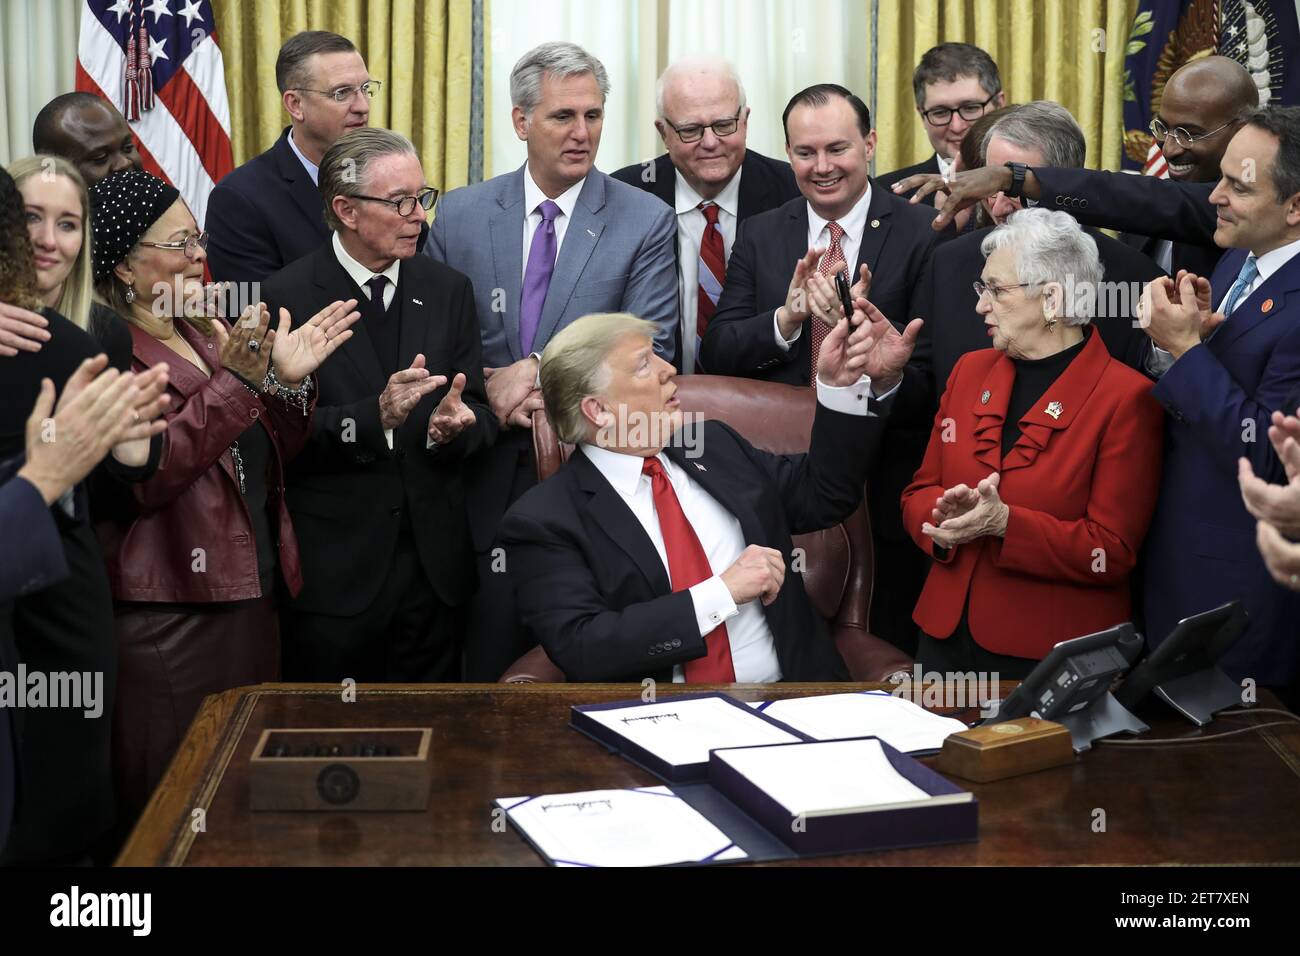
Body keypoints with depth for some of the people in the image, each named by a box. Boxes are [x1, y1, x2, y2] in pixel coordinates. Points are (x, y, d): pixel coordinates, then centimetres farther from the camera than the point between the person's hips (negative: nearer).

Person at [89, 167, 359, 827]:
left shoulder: (205, 332, 12)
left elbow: (272, 451, 13)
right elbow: (141, 475, -25)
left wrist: (288, 379, -6)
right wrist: (235, 378, -27)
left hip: (248, 596, 8)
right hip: (167, 619, -8)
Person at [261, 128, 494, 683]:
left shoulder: (449, 291, 8)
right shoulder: (286, 298, -6)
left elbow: (480, 413, 7)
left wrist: (453, 425, -16)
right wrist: (374, 417, -26)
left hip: (435, 568, 4)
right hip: (332, 573, -3)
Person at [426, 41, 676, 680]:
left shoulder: (646, 222, -2)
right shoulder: (459, 215, 4)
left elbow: (648, 354, -8)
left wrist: (545, 373, -16)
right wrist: (487, 386, -11)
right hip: (488, 476, 2)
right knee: (490, 670, 10)